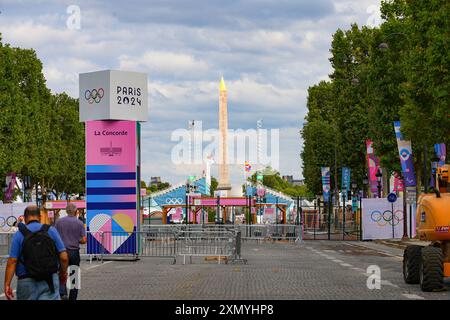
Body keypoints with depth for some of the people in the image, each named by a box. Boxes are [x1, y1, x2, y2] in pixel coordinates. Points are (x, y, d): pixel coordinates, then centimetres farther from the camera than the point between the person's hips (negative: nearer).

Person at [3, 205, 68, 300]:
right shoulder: (51, 231, 1)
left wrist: (7, 285, -4)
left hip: (26, 282, 0)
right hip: (50, 281, 0)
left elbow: (12, 261, -8)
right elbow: (64, 257, -2)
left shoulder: (19, 235, -2)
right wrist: (63, 273, 16)